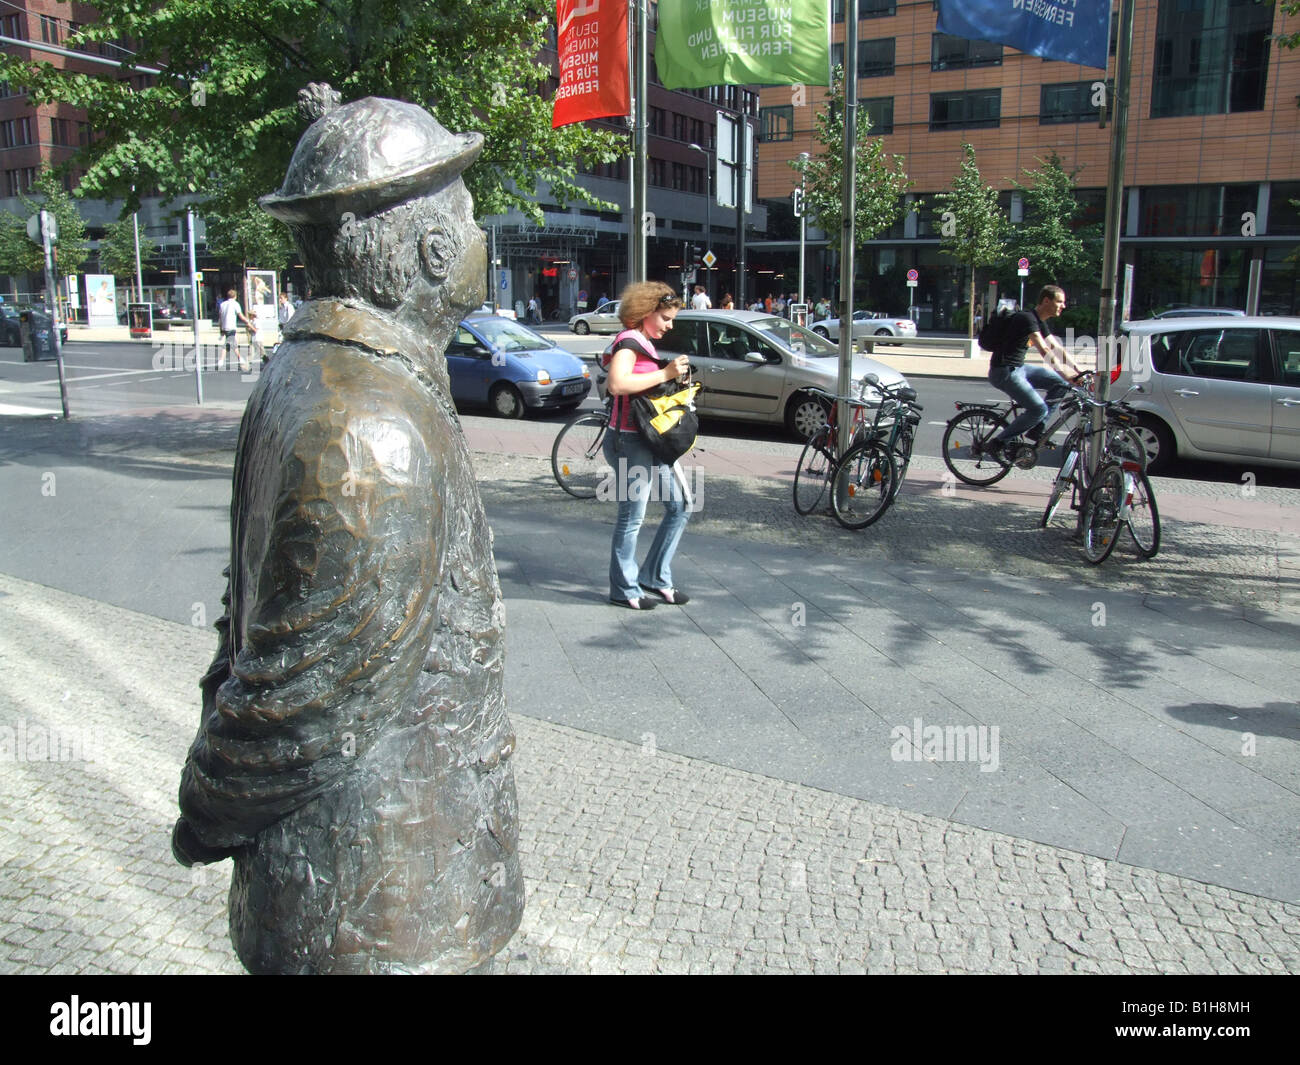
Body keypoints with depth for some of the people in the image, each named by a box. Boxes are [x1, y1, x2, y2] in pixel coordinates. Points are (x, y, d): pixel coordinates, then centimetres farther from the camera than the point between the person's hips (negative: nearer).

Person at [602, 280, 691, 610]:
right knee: (632, 517, -1)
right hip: (630, 442, -10)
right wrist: (665, 373, -25)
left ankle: (655, 577, 22)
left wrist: (674, 373, 7)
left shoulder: (645, 344, 16)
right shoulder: (629, 342, -13)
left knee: (679, 507, 12)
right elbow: (617, 384, -30)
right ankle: (624, 590, 13)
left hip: (651, 443, 10)